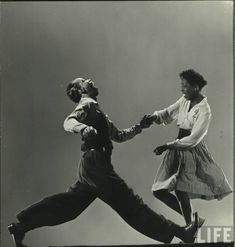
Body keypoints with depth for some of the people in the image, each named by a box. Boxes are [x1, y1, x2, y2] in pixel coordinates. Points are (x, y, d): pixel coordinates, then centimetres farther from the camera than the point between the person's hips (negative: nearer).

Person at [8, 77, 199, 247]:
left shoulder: (96, 109, 25)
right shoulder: (87, 104, -3)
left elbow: (118, 136, 29)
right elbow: (68, 122, -22)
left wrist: (138, 127, 21)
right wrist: (83, 128, -42)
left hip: (91, 167, 10)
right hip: (96, 165, -10)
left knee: (68, 203, 13)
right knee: (130, 204, -7)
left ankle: (21, 226, 18)